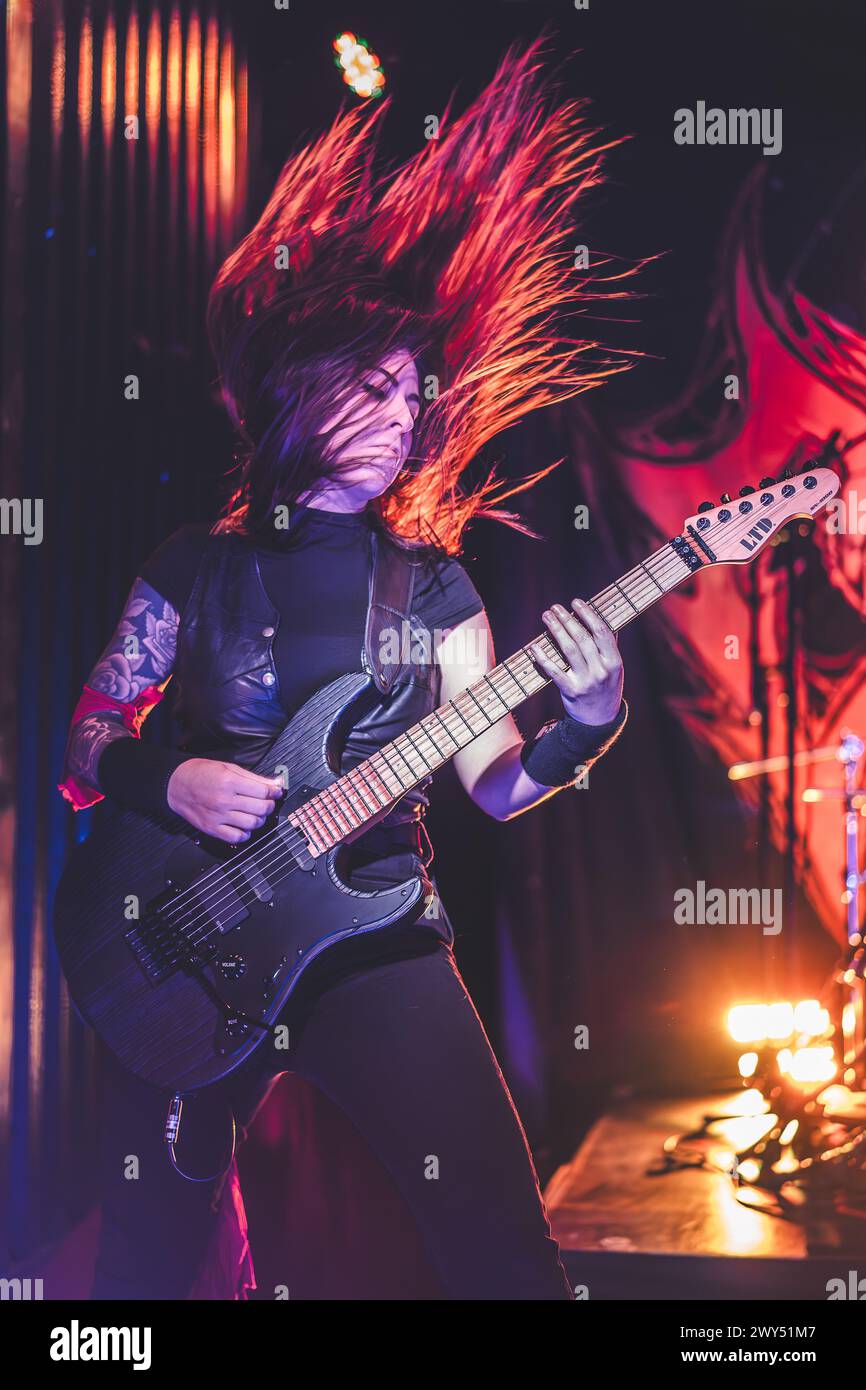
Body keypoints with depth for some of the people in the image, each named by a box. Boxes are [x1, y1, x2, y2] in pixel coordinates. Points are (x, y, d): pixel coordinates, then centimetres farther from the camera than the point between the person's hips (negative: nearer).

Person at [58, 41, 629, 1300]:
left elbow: (495, 784, 2)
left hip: (377, 937, 1)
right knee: (145, 1267, 5)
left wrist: (589, 723, -16)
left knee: (506, 1256, -8)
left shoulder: (433, 585, 6)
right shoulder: (196, 569, 4)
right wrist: (171, 782, -14)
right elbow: (87, 747, 6)